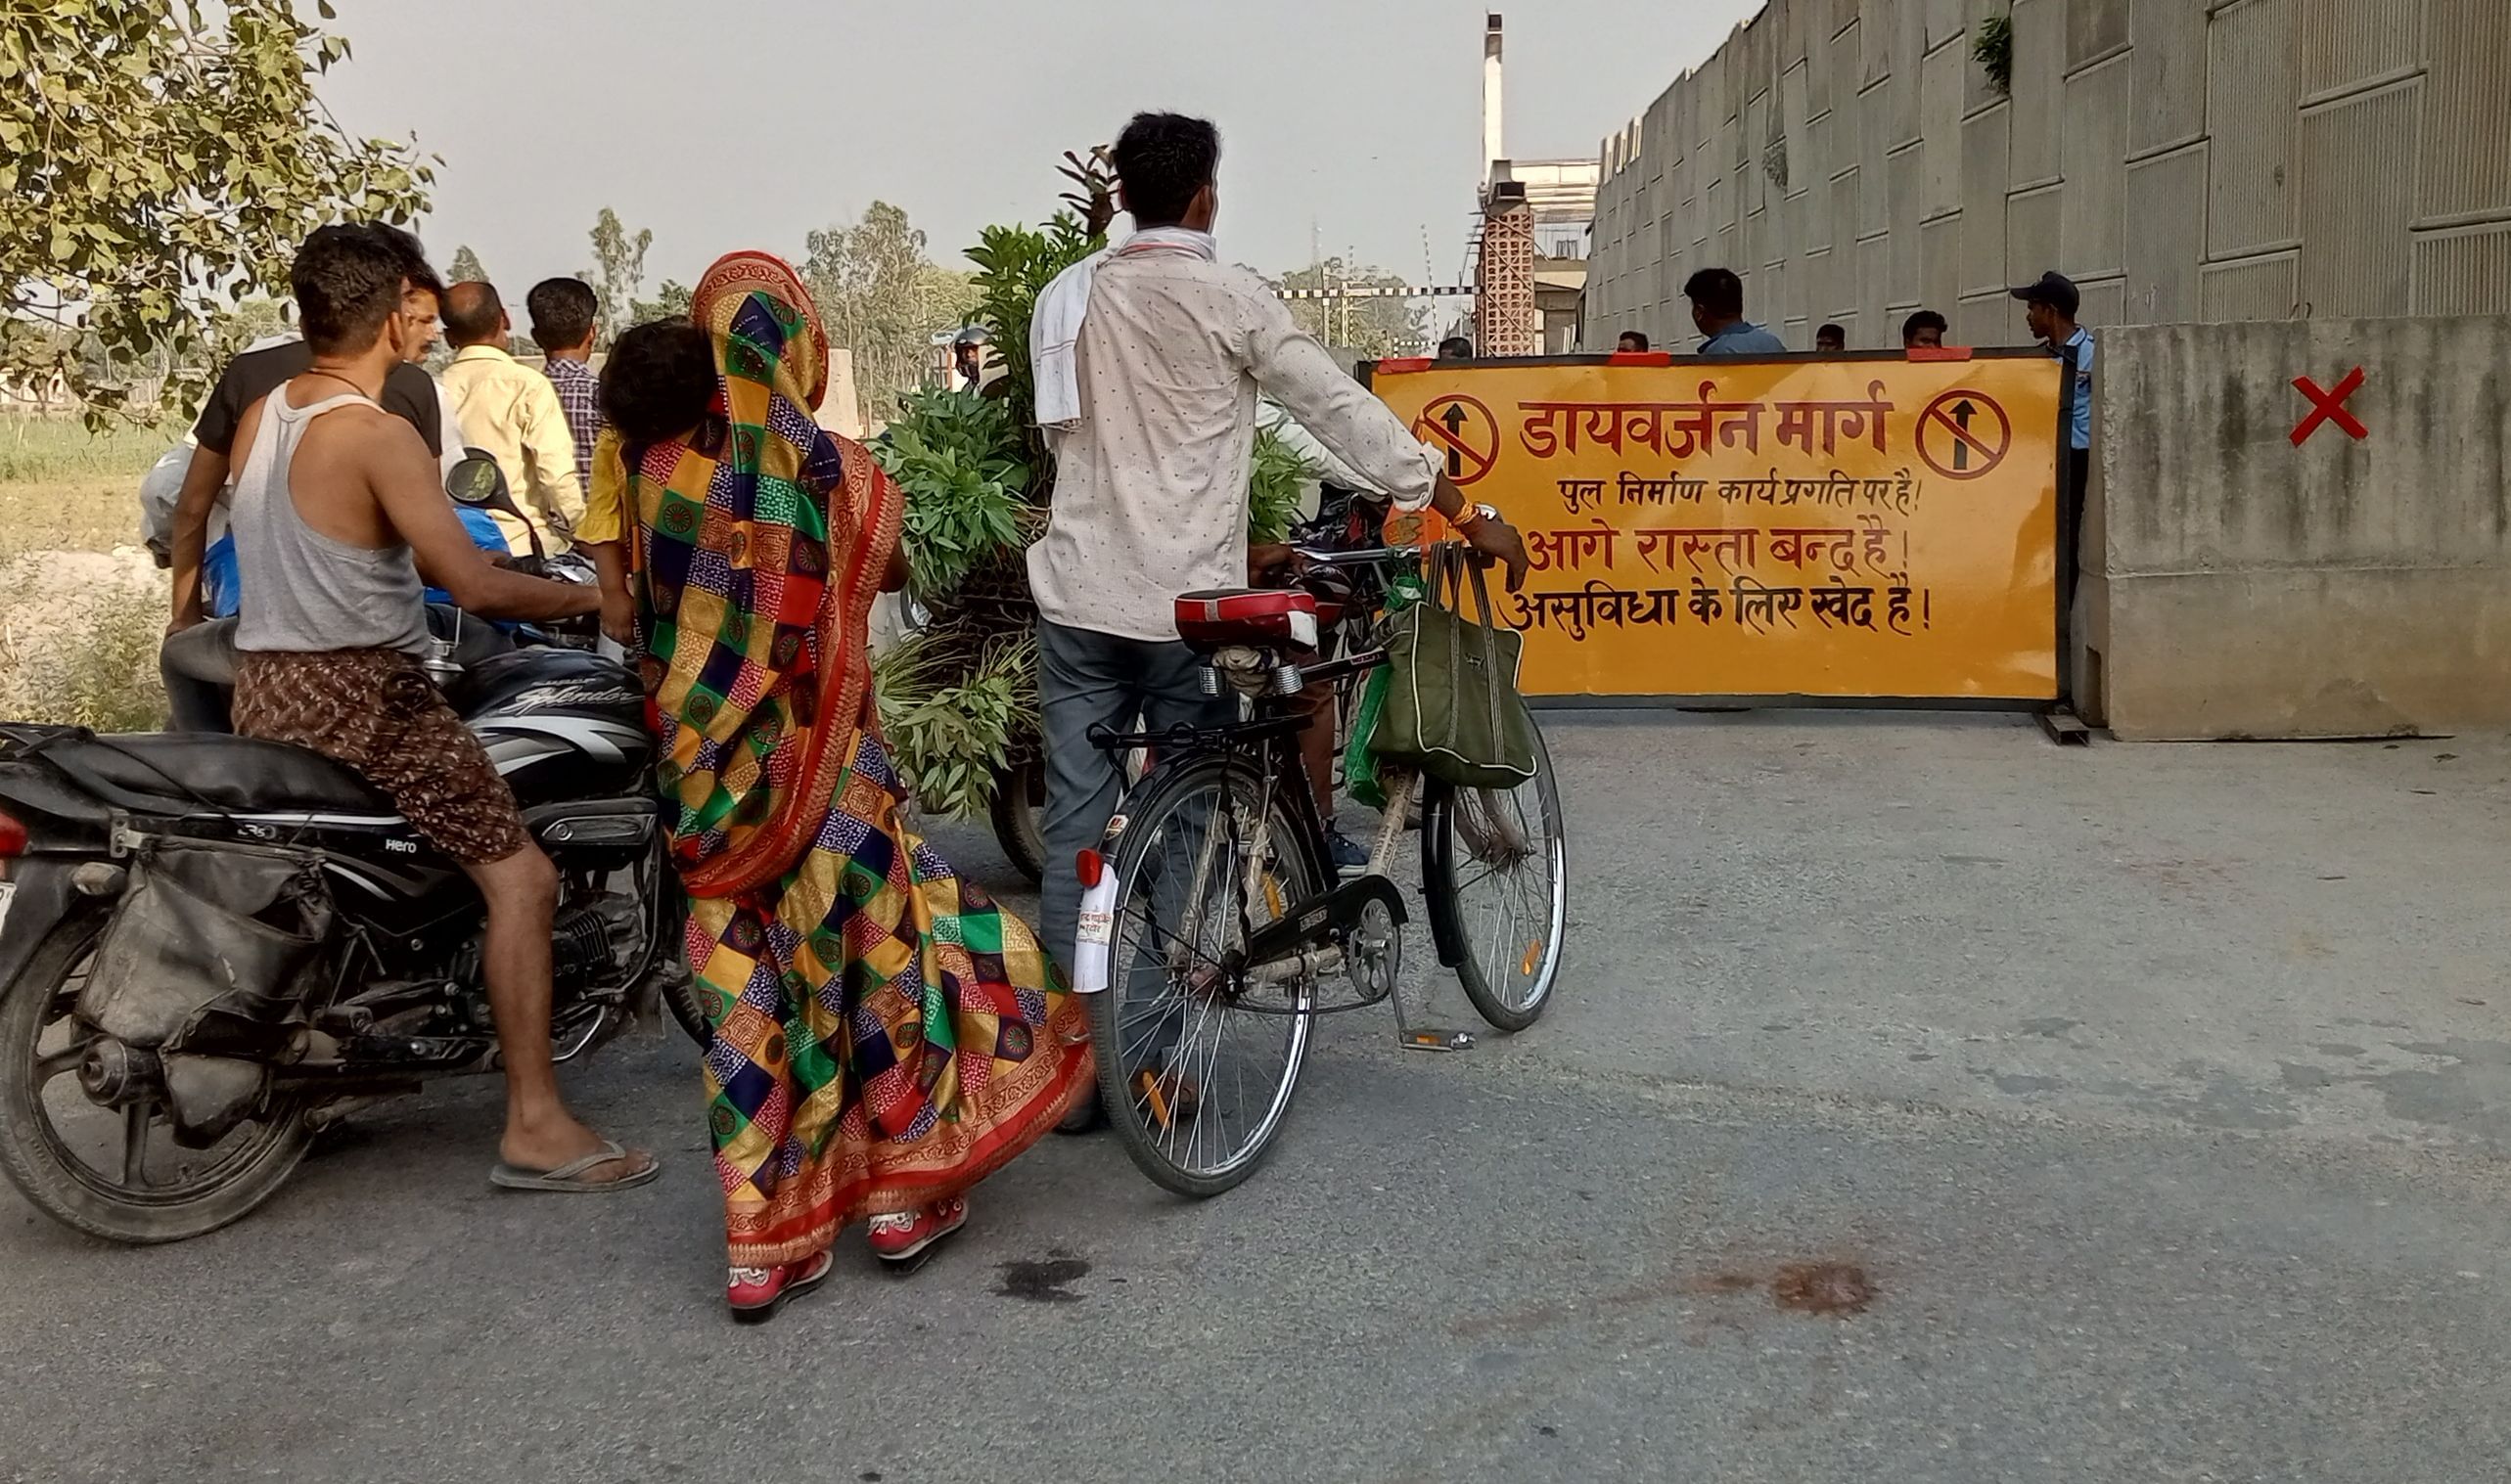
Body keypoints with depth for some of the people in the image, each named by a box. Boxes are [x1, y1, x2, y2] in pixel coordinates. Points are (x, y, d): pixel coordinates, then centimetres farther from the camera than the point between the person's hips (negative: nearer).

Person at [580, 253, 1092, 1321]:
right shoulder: (837, 473, -12)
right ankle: (903, 1195, 25)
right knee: (877, 951, 15)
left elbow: (637, 596, 7)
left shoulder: (654, 468, -4)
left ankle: (763, 1245, 16)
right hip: (822, 774, -3)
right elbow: (892, 573, 5)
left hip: (705, 781, 3)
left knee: (747, 990, 10)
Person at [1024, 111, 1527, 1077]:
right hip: (1184, 601, -4)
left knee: (1076, 825, 6)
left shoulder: (1065, 296, 8)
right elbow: (1345, 413, -8)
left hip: (1077, 592, 4)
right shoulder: (1227, 296, -7)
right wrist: (1471, 515, -3)